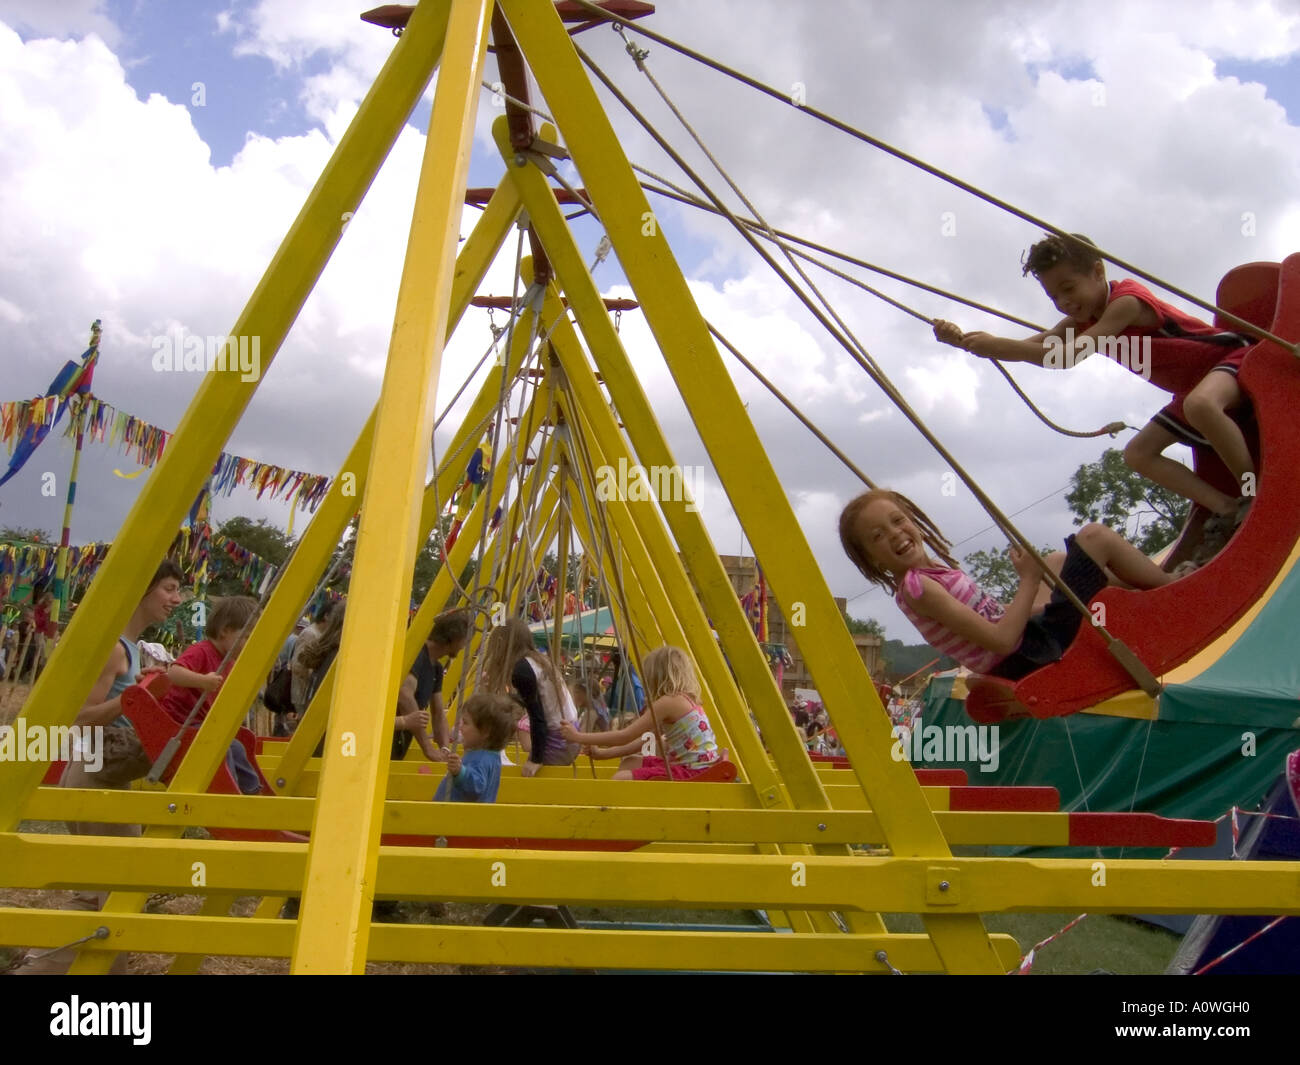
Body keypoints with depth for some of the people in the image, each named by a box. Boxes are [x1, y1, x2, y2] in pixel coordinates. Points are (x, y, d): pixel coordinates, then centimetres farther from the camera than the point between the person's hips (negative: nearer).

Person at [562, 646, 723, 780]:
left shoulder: (669, 702, -14)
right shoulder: (684, 699, 15)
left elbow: (625, 736, -12)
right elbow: (647, 738, 19)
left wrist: (578, 737, -4)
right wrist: (604, 753, 19)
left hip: (695, 773, -10)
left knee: (621, 779, -17)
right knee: (628, 764, 16)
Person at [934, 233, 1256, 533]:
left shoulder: (1127, 301, -28)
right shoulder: (1082, 320, -1)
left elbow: (1066, 357, -37)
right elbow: (1028, 349, -7)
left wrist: (998, 344, -41)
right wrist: (964, 341, -21)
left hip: (1231, 355, -9)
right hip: (1193, 386, 9)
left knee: (1199, 404, -41)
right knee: (1137, 454, 0)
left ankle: (1259, 495, -24)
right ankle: (1229, 509, -7)